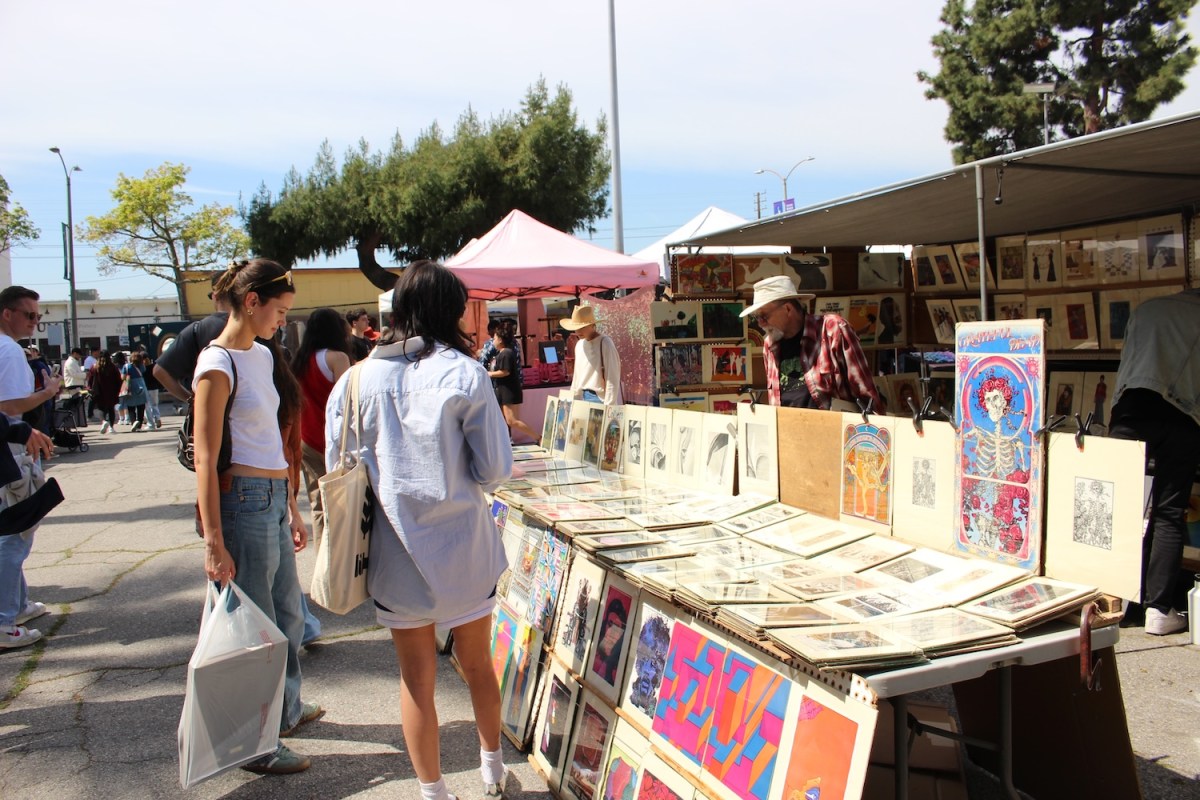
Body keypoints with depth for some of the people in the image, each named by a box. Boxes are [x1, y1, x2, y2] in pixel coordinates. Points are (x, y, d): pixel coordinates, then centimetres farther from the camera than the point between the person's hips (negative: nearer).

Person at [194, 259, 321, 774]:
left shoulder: (263, 355, 12)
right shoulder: (218, 364, -14)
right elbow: (205, 459, -16)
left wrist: (292, 508, 20)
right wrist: (214, 543, -18)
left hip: (274, 498, 9)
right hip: (244, 500, -9)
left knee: (289, 615, 21)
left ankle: (286, 709, 41)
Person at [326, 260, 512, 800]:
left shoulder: (356, 379, -5)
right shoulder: (465, 375, -12)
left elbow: (337, 469, 1)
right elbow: (494, 469, -12)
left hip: (395, 551, 1)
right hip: (462, 545, 0)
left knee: (416, 679, 14)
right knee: (477, 664, 20)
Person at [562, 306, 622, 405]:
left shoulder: (605, 344, -12)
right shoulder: (579, 345, 11)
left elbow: (612, 379, -15)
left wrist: (608, 407, -18)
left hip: (600, 398, -7)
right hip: (584, 398, 7)